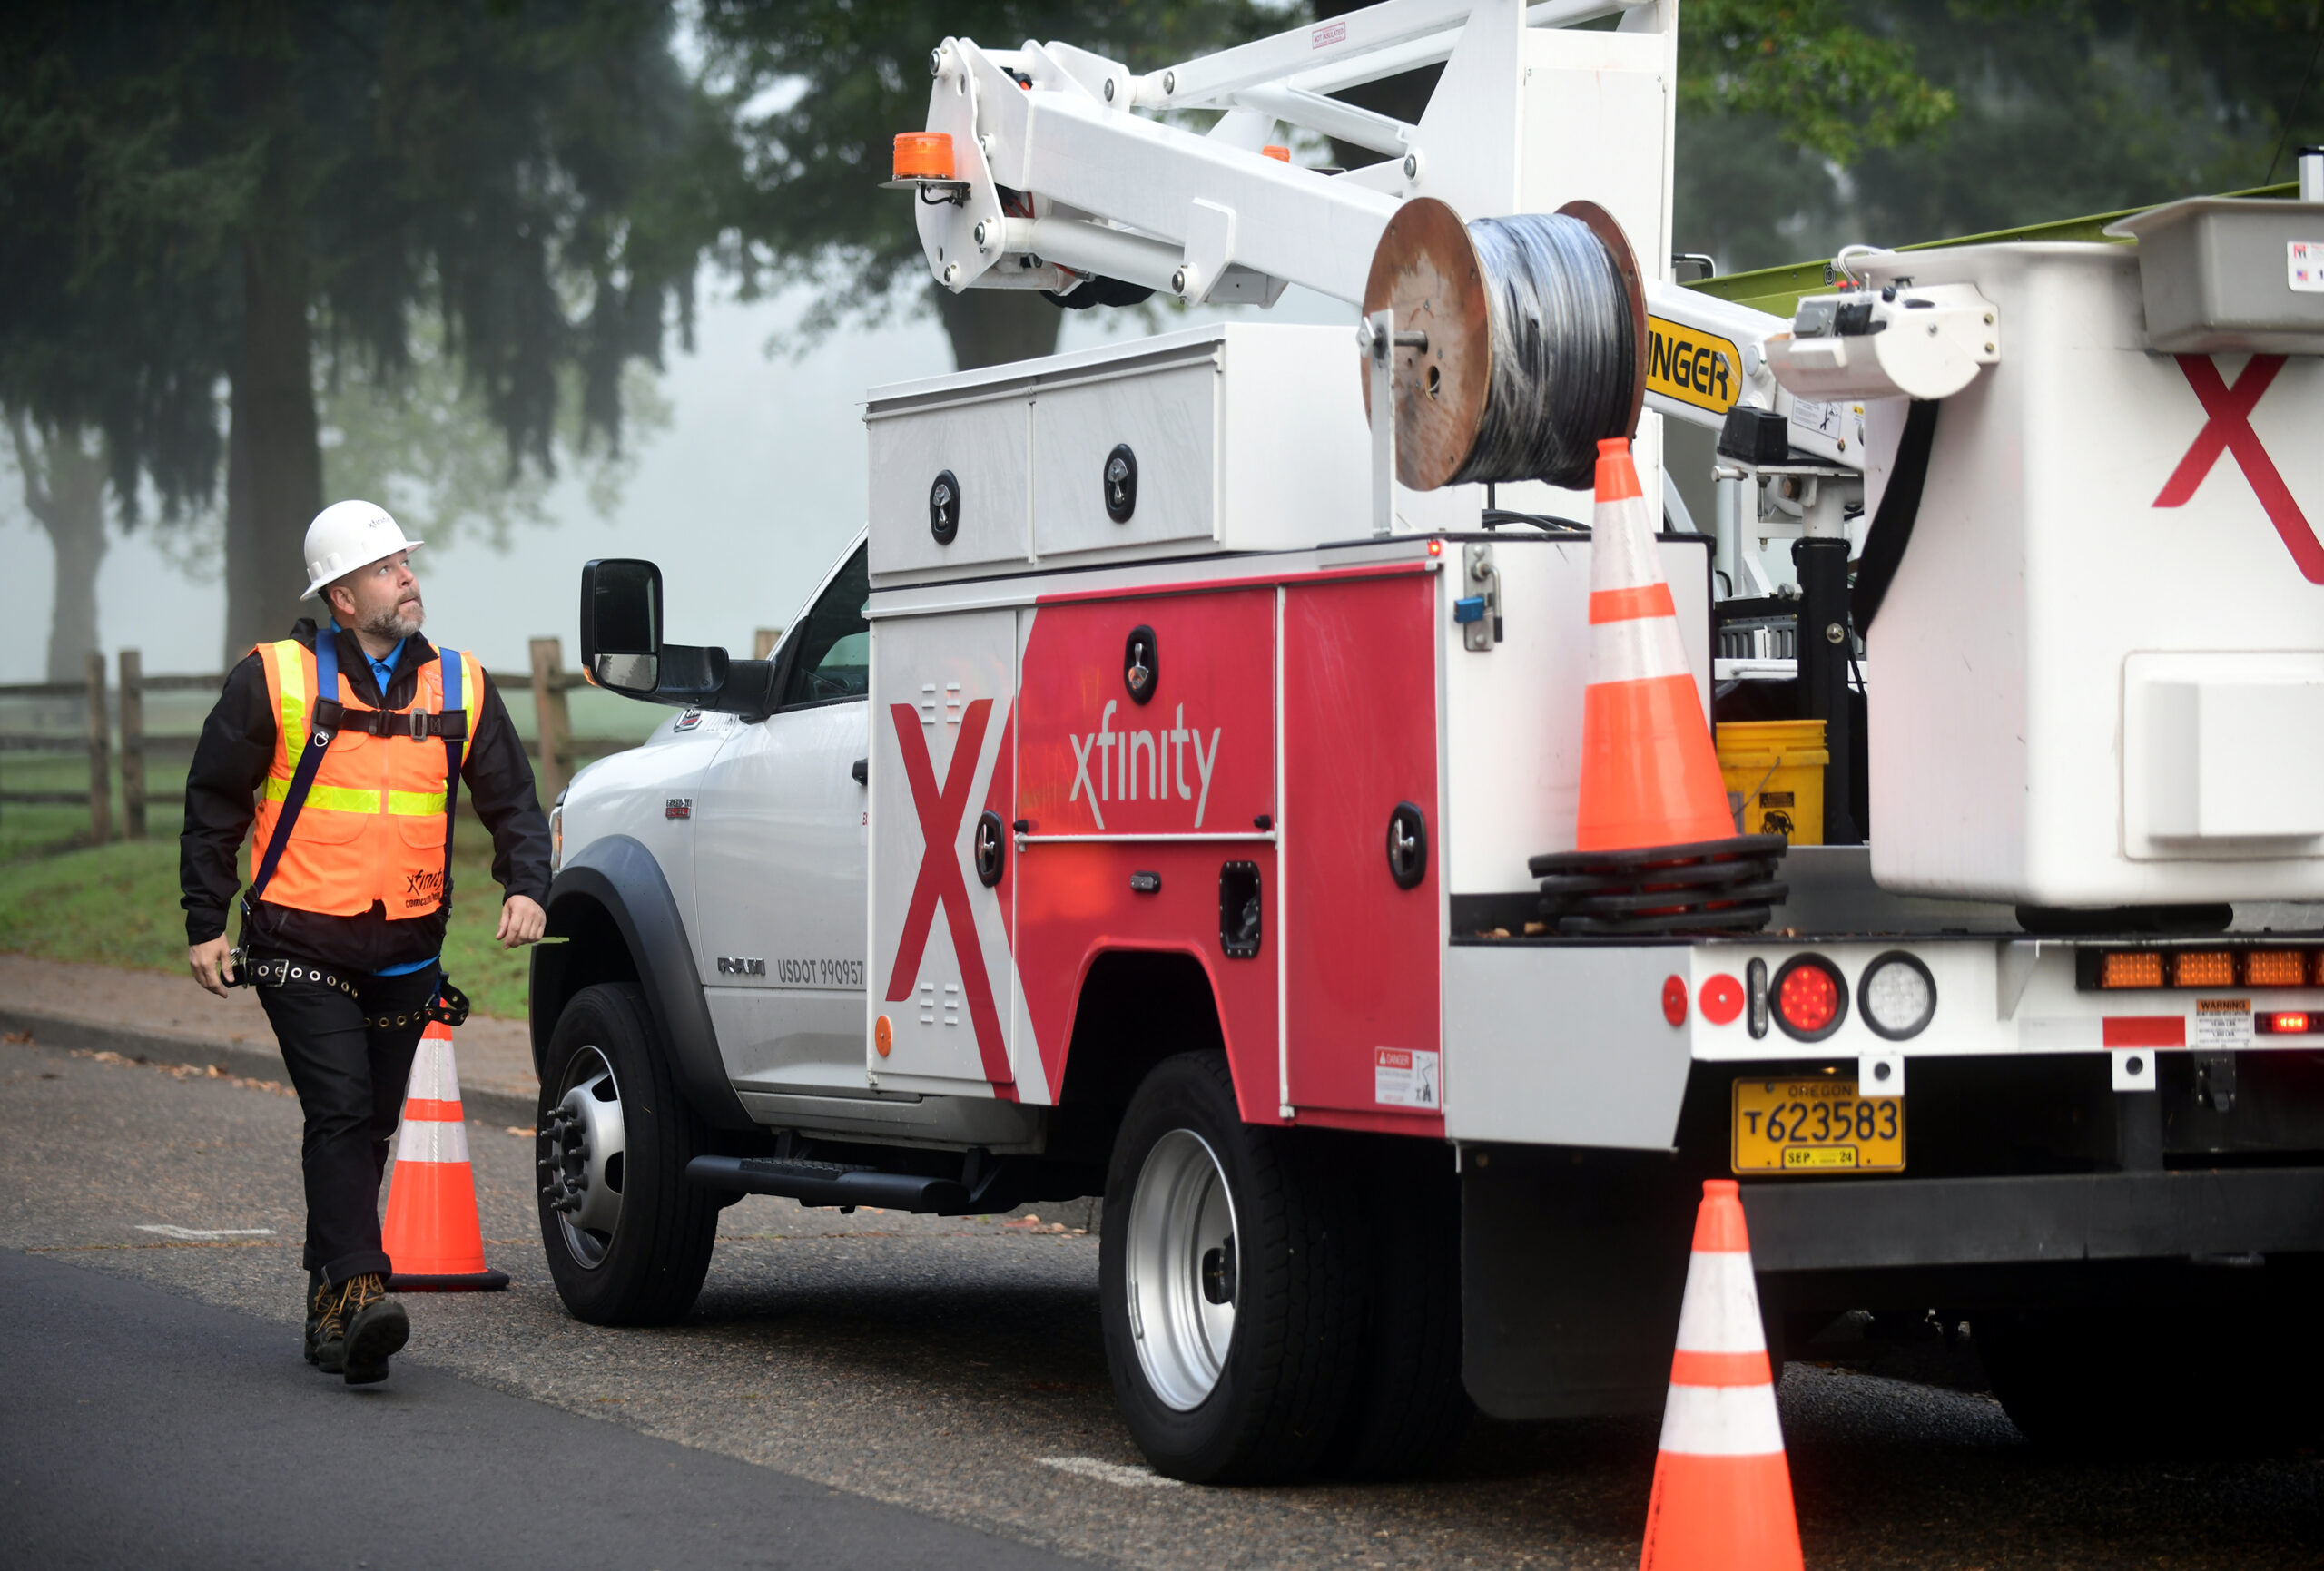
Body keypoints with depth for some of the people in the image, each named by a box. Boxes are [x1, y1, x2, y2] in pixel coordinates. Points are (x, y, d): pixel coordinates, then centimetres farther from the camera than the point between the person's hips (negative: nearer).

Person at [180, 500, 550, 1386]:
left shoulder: (460, 688, 8)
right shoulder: (275, 679, -2)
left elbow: (511, 801, 13)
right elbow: (213, 805, 5)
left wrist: (525, 885, -5)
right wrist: (205, 924, 1)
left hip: (405, 953, 4)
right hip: (301, 944, -4)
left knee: (369, 1128, 11)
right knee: (341, 1112, -17)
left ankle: (329, 1309, 22)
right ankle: (356, 1292, -23)